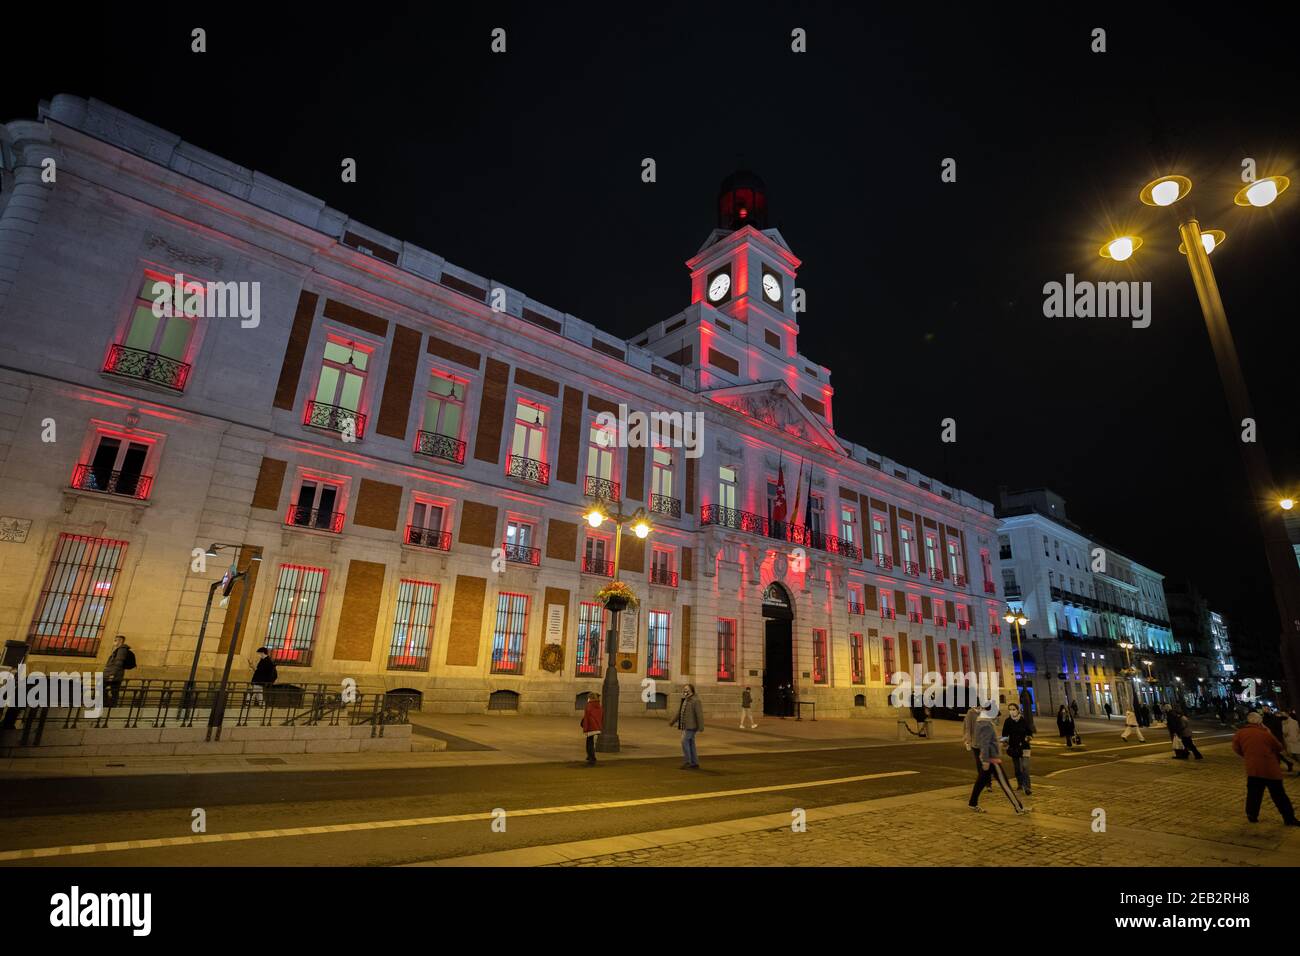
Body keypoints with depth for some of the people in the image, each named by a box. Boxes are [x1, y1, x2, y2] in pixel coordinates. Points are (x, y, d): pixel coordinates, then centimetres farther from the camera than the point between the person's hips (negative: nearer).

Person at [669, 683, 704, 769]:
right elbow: (679, 712, 23)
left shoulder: (695, 700, -14)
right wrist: (673, 722, 27)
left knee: (684, 741, -14)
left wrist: (701, 728, -21)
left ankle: (687, 761, -6)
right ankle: (695, 764, 14)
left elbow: (699, 714, -18)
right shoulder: (685, 700, 13)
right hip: (685, 726, 9)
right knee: (690, 744, 9)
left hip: (691, 726, -9)